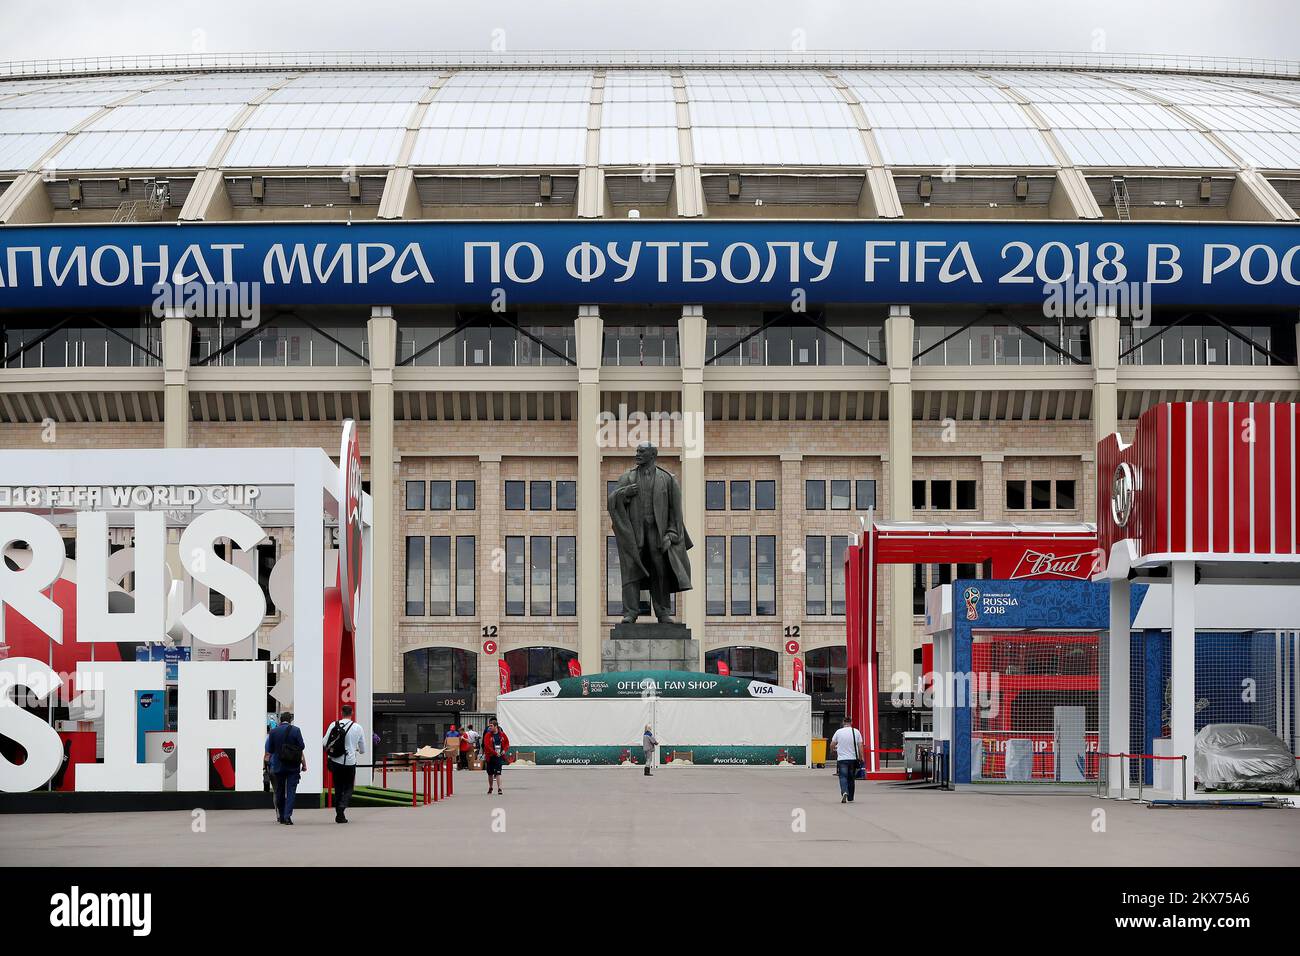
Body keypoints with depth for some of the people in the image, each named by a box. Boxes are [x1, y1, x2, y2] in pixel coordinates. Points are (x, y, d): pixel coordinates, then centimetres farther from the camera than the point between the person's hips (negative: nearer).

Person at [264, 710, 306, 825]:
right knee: (291, 791, -3)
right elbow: (301, 749, -4)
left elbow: (269, 751, 7)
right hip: (293, 766, -2)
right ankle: (287, 815, -15)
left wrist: (267, 762, 23)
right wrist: (304, 764, 4)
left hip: (278, 766, 2)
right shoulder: (295, 731, -5)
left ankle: (281, 816, 20)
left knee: (279, 792, 13)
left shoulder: (273, 732, 2)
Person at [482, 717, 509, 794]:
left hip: (499, 756, -1)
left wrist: (504, 750, -5)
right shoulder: (488, 735, -4)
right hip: (490, 757, 1)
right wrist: (495, 753, -19)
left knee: (498, 773, -10)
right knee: (490, 774, 11)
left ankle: (499, 788, -13)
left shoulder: (502, 734, 2)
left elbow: (507, 743, 14)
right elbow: (487, 746, -13)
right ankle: (490, 788, 28)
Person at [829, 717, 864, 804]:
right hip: (853, 759, 2)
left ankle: (844, 792, -29)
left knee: (843, 777, -3)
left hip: (842, 759, -2)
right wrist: (861, 758, 3)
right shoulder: (856, 732, 1)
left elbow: (832, 745, 6)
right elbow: (860, 746, -2)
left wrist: (833, 751, 28)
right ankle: (850, 798, 18)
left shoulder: (838, 732, -1)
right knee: (851, 778, 13)